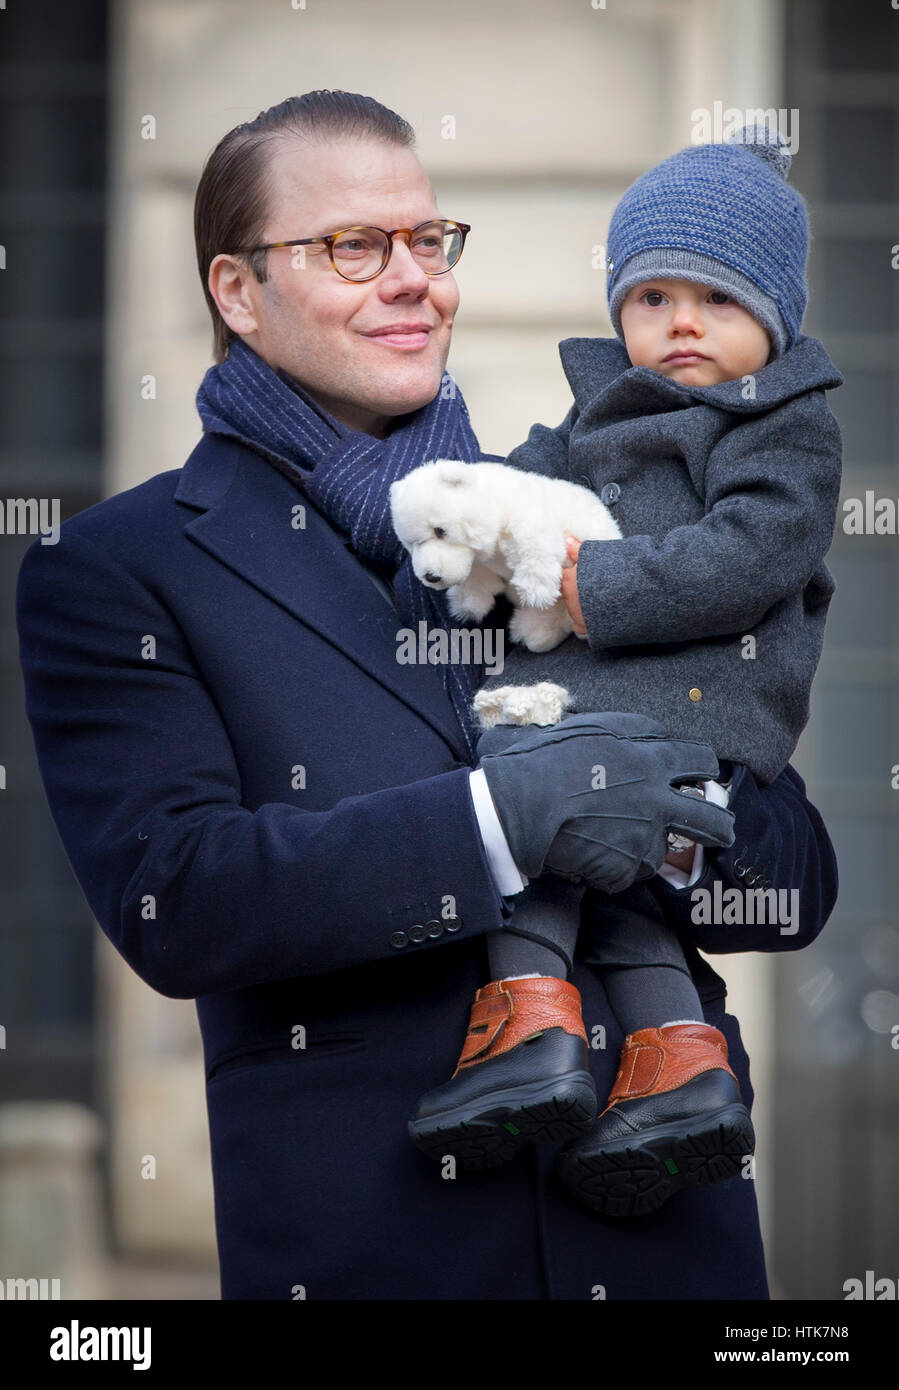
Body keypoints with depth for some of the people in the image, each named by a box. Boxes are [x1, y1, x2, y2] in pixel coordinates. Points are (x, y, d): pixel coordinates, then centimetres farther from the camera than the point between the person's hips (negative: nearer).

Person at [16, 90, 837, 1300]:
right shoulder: (114, 569, 2)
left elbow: (796, 878, 10)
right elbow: (169, 899, -13)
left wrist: (674, 826, -13)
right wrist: (500, 820, -23)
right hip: (368, 1236, -3)